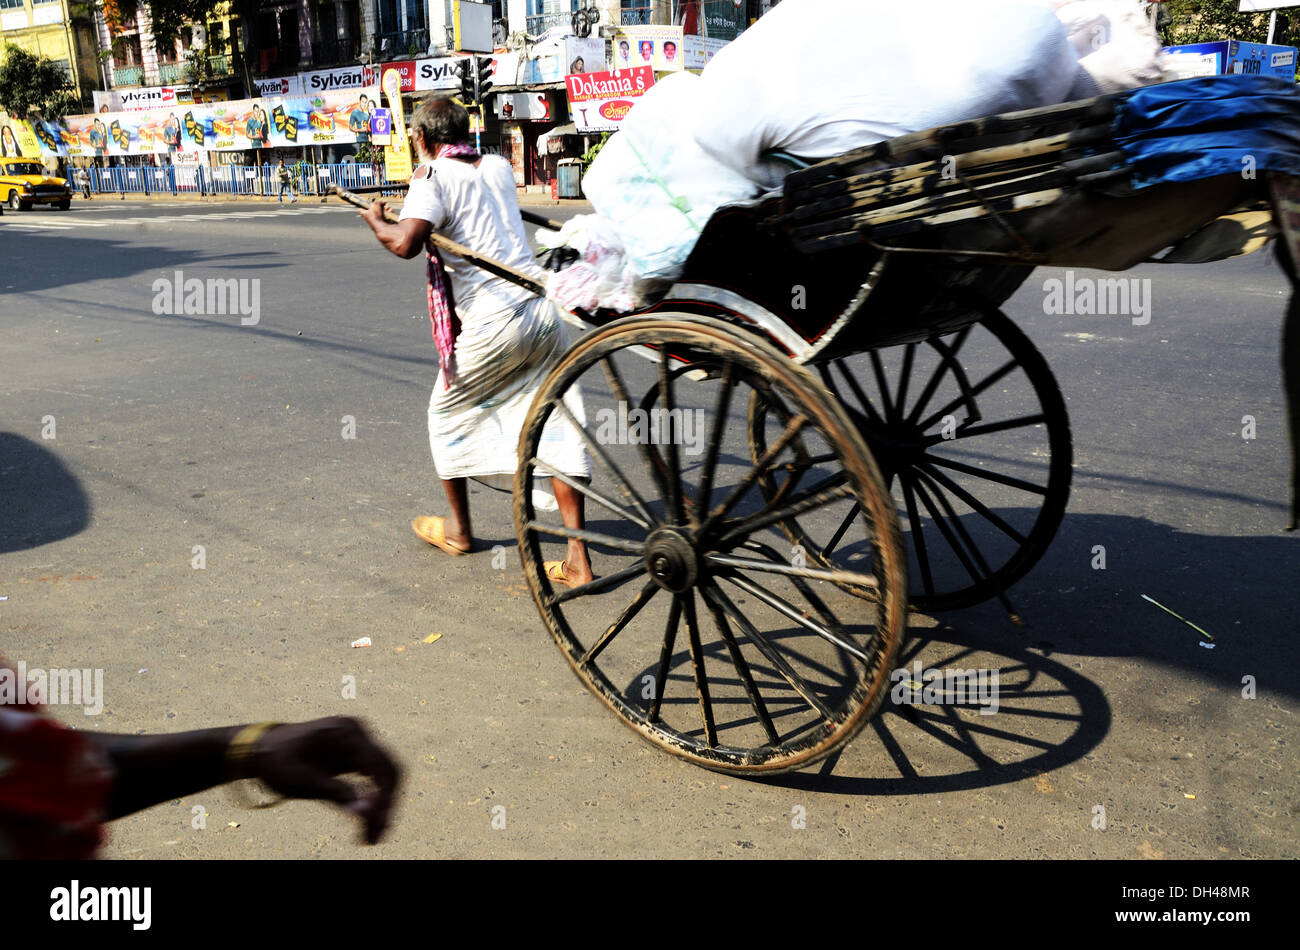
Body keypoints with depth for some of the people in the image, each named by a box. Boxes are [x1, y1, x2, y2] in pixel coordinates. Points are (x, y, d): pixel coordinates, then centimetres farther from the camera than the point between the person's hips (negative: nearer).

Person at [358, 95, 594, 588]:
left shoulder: (433, 176, -4)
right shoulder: (500, 166, 16)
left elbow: (406, 242, -20)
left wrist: (375, 221, 1)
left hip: (493, 324, -6)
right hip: (543, 308, 6)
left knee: (448, 414, 18)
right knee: (557, 423, 6)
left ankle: (458, 528, 33)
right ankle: (577, 559, 3)